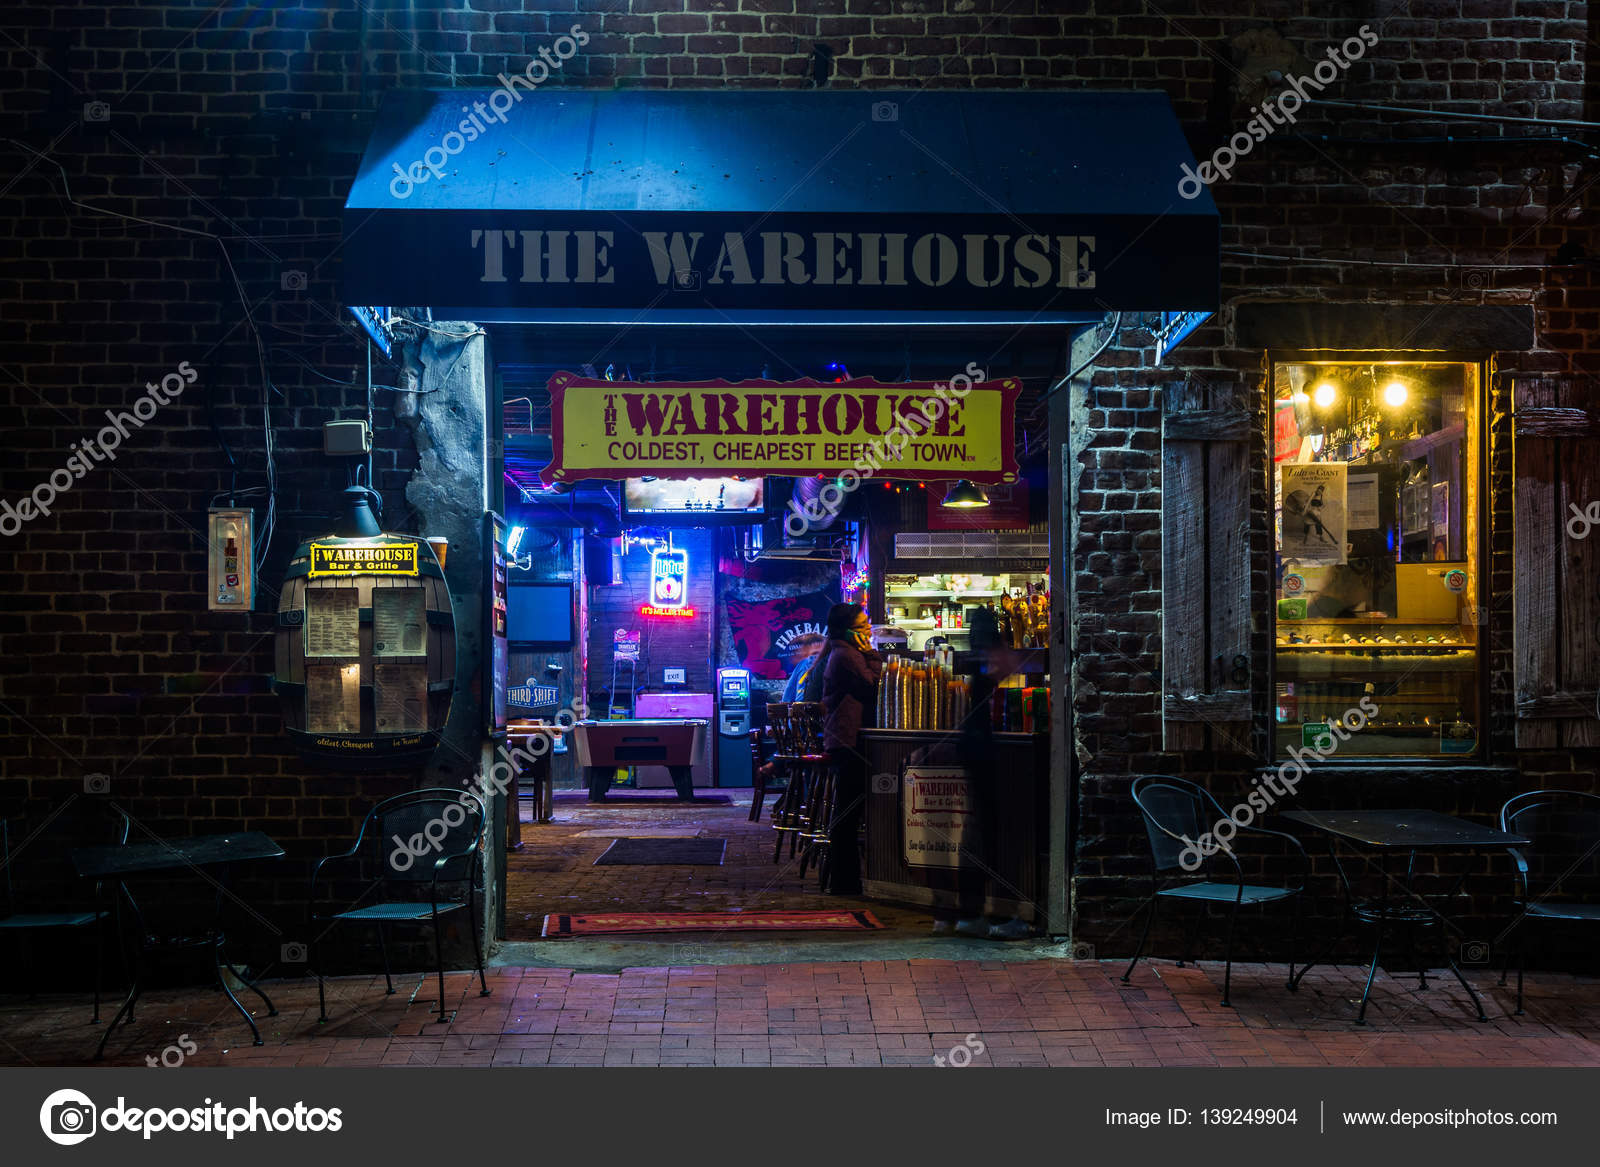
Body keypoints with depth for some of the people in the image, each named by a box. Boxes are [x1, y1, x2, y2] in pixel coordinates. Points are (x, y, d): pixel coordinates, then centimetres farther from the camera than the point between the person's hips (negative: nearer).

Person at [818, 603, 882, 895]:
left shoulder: (841, 653, 21)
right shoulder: (846, 656, -12)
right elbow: (874, 686, -17)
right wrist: (872, 657, -7)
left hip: (842, 741, 11)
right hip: (849, 742, -11)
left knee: (846, 813, 13)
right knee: (849, 814, -8)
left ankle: (837, 878, 20)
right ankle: (843, 881, -4)